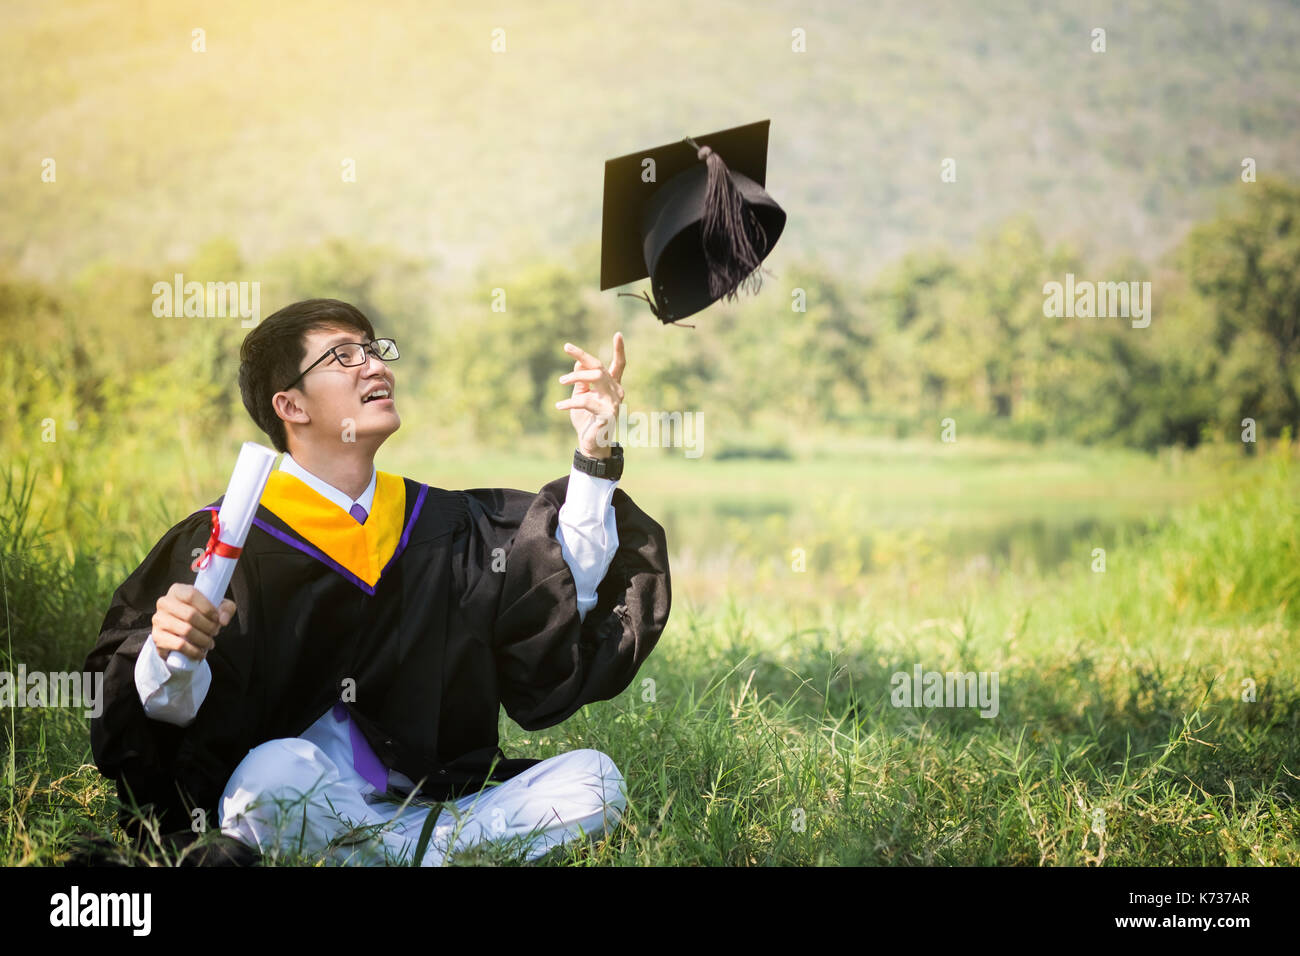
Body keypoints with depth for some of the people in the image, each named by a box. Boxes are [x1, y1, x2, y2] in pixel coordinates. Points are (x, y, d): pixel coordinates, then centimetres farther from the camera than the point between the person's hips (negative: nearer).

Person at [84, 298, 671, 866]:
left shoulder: (446, 525, 15)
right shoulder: (227, 540, 0)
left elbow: (564, 615, 6)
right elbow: (169, 709, -6)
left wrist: (594, 460, 2)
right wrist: (171, 657, -29)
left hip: (431, 798, 4)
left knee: (593, 778, -17)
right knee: (280, 771, -38)